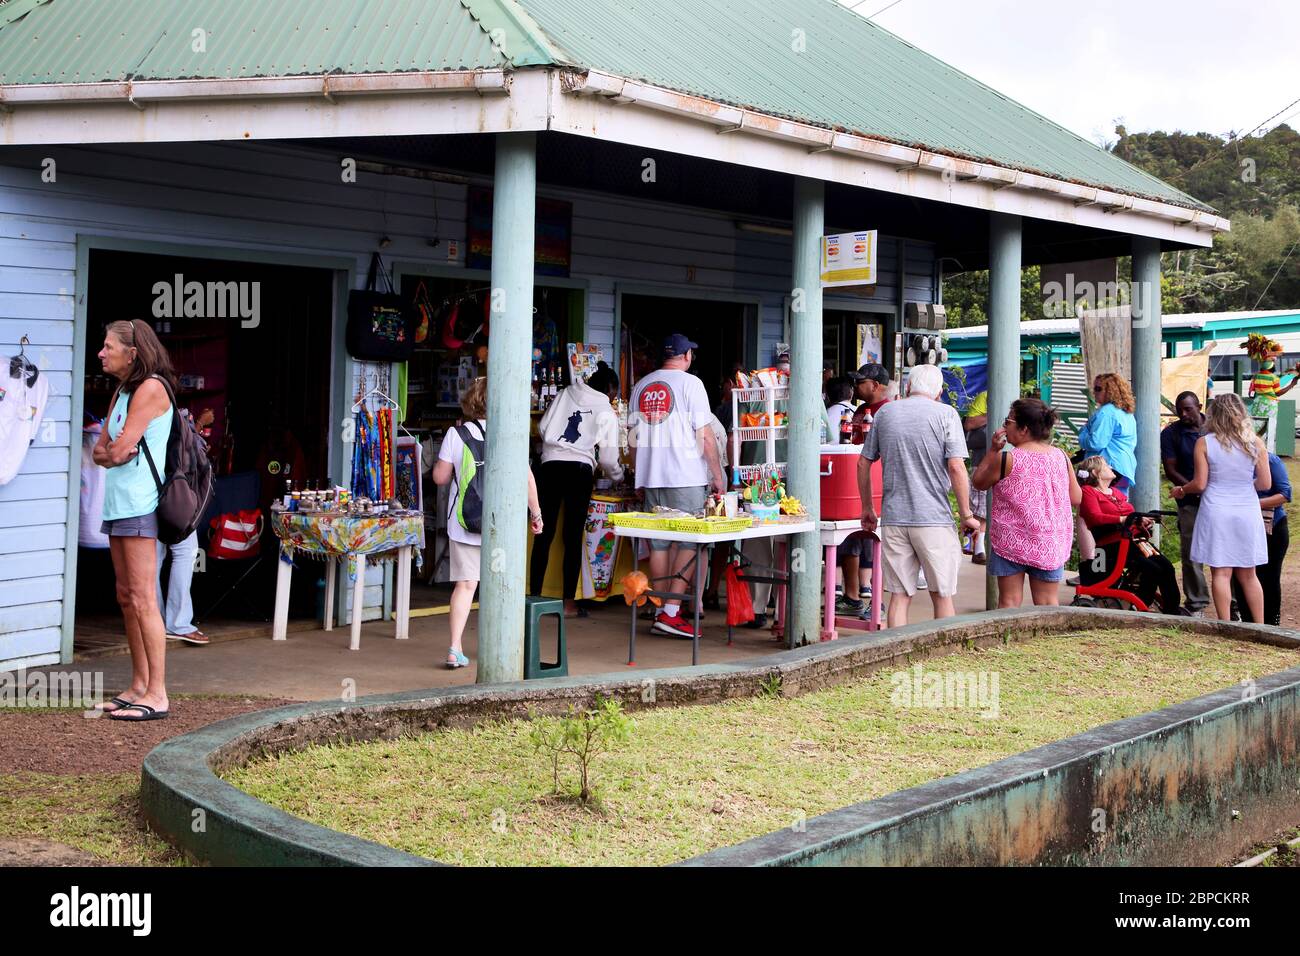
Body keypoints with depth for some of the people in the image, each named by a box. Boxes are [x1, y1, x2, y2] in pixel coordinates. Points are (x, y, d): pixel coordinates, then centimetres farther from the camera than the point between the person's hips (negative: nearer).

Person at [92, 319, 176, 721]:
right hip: (119, 504, 10)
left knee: (143, 600, -10)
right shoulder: (122, 392, 19)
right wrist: (113, 452, -8)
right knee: (126, 597, 11)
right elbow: (100, 450, 13)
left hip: (139, 506, -10)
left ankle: (157, 694, -8)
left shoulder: (150, 388, -11)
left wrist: (113, 449, 3)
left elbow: (119, 449, -18)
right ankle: (139, 685, 17)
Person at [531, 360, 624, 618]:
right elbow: (609, 457, 8)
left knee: (543, 534, 6)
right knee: (573, 537, 2)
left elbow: (543, 427, 9)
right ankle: (568, 602, 3)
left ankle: (534, 596, 9)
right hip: (579, 470, -2)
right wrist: (618, 475, 28)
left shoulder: (565, 394, 12)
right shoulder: (607, 412, 6)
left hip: (549, 465, 2)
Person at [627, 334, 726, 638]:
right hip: (686, 477, -6)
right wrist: (717, 475, -2)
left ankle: (661, 612, 12)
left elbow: (632, 437, 17)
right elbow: (704, 435, -8)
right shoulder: (690, 383, -5)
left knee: (659, 545, 9)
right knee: (688, 544, -2)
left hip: (650, 477, 6)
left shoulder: (641, 386, 13)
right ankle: (671, 612, -9)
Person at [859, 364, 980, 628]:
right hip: (935, 518, -3)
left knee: (900, 596, 7)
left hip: (894, 519, 3)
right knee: (942, 595, 8)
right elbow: (956, 467, -12)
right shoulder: (946, 414, -3)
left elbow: (863, 464, 12)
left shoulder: (884, 413, 9)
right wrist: (966, 515, -4)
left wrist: (867, 509, 21)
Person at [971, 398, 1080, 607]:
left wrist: (993, 450, 4)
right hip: (1051, 544, 4)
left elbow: (978, 482, 2)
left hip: (1012, 542, -4)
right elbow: (1076, 498, 6)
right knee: (1048, 604, 10)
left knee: (1009, 602, 4)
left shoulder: (1006, 459, -13)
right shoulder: (1061, 457, -1)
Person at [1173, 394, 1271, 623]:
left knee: (1221, 573, 2)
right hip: (1247, 512, 2)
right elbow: (1265, 483, 1)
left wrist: (1181, 490, 14)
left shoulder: (1205, 443, -5)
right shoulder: (1255, 442, -1)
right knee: (1248, 575, 12)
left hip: (1216, 512, -2)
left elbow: (1200, 484, -6)